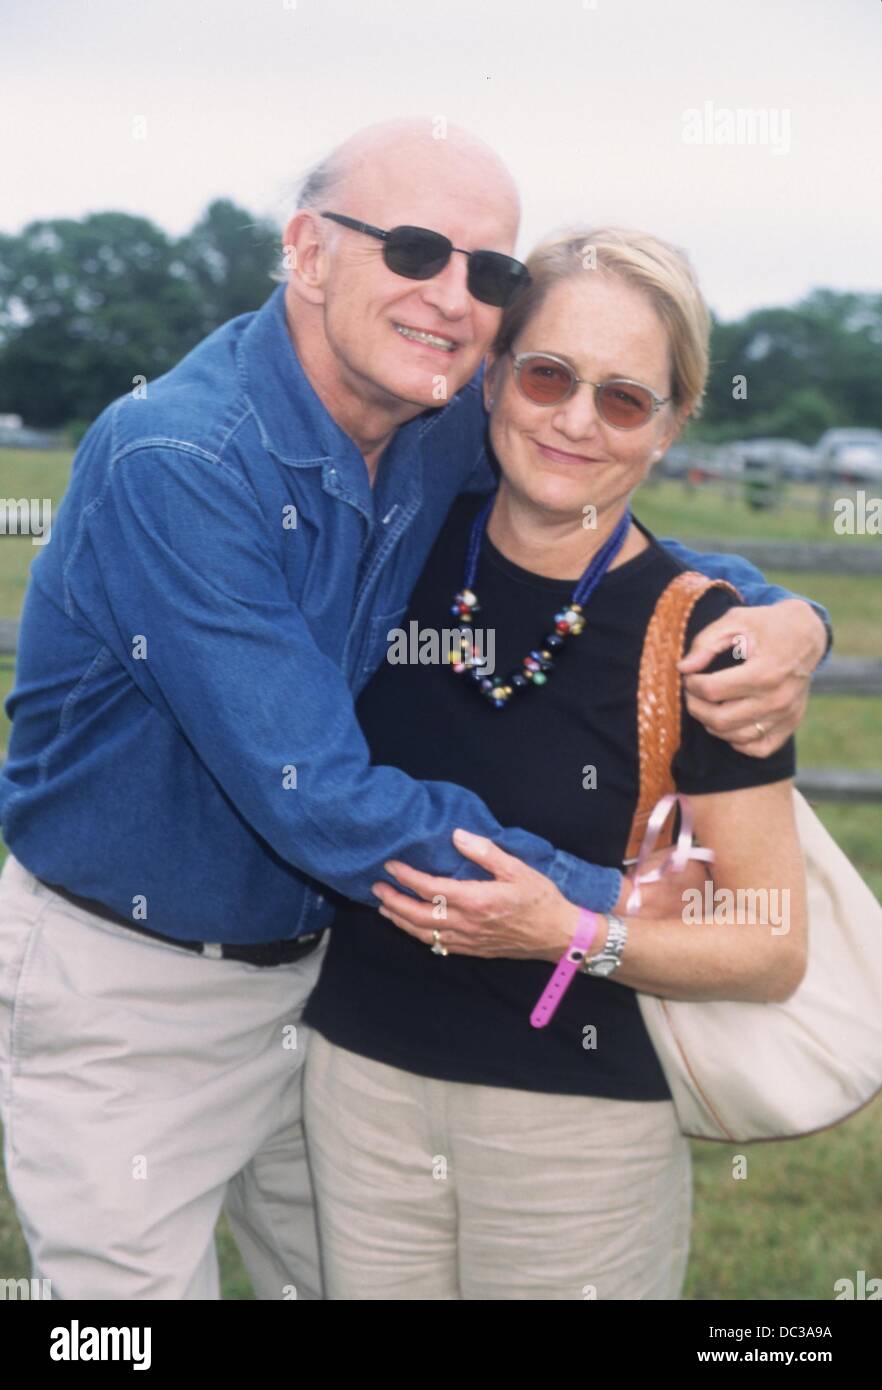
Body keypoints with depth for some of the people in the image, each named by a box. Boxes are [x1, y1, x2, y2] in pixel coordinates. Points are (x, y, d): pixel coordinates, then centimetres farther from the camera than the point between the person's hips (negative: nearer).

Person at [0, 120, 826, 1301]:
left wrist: (785, 617, -18)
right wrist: (618, 905, -25)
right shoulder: (172, 464, -28)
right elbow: (318, 803, -31)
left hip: (320, 959, 6)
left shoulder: (449, 429, -6)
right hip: (125, 991, -6)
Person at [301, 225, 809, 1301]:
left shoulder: (700, 639, -15)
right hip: (362, 1079, 4)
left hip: (581, 1116, -3)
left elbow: (772, 951, -11)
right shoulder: (411, 550, -3)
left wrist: (574, 935, -23)